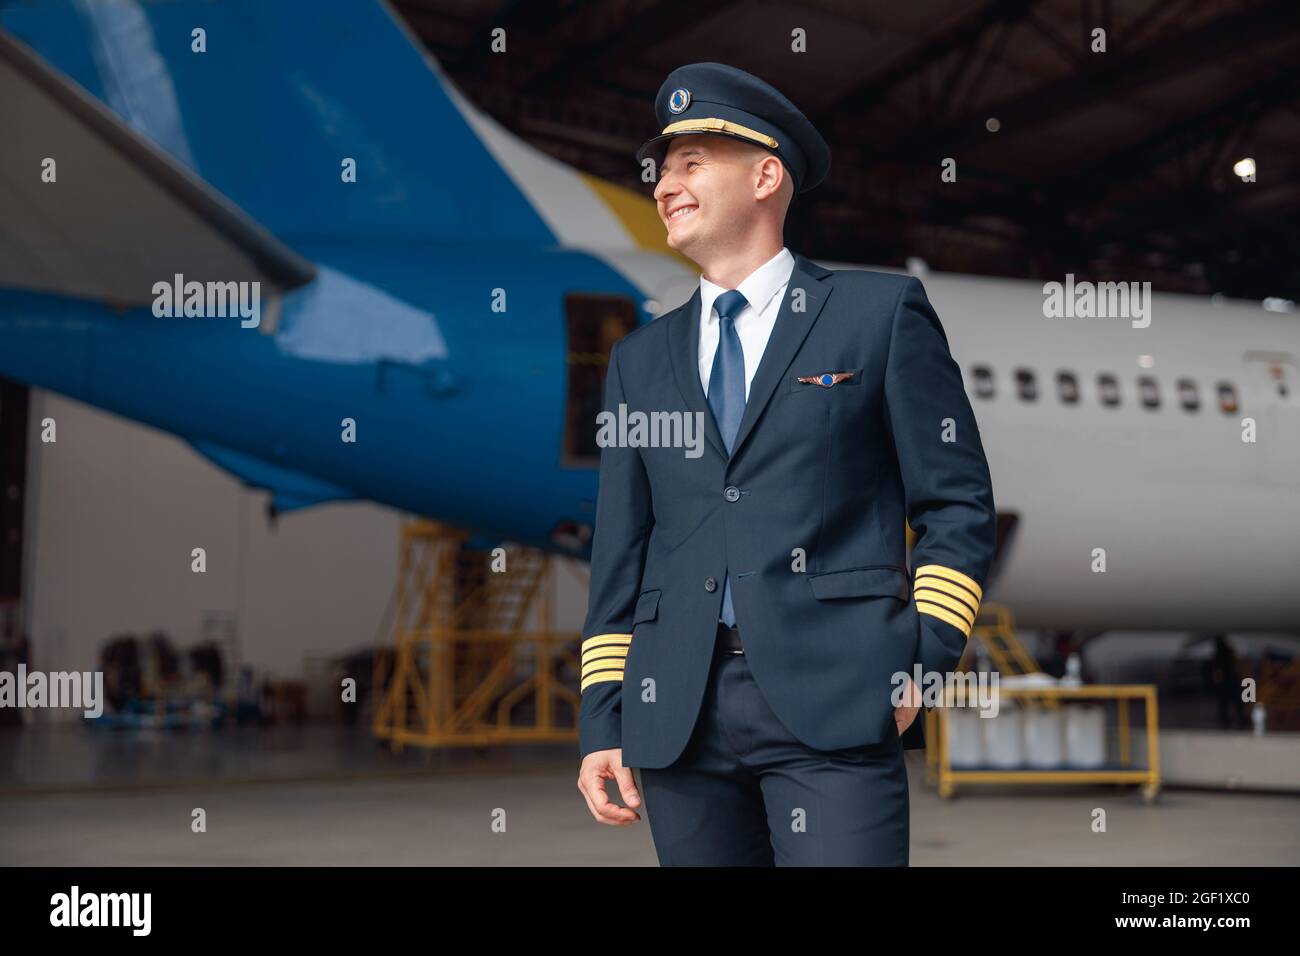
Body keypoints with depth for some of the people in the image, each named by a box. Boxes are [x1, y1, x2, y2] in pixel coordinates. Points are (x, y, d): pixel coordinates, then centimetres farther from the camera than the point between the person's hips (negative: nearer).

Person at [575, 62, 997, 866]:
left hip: (834, 703, -4)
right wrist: (602, 722, 9)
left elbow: (960, 506, 4)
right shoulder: (640, 359, 18)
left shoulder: (881, 313, 7)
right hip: (675, 716, 4)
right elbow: (620, 552, 15)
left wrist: (924, 662, -7)